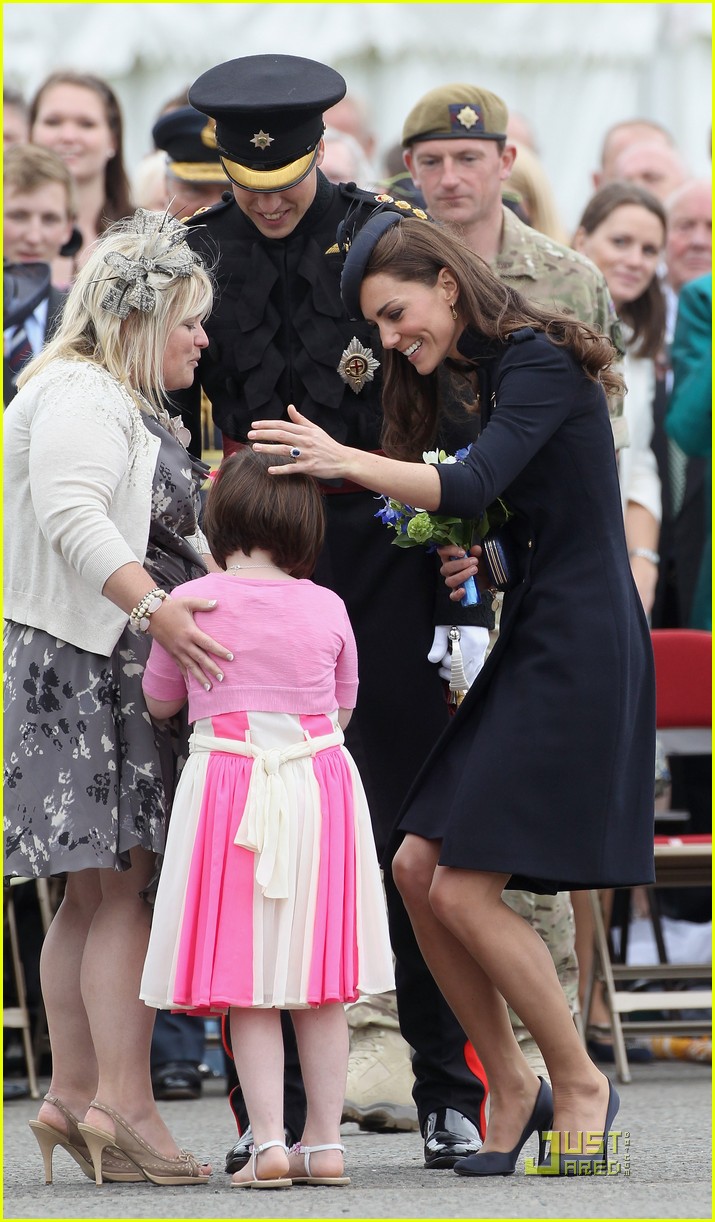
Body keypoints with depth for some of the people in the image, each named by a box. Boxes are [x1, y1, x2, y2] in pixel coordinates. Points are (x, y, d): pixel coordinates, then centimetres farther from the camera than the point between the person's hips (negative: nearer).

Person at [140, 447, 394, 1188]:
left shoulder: (191, 602, -4)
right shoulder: (326, 609, 2)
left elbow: (158, 703, 10)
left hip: (228, 785, -2)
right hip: (320, 781, 2)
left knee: (248, 990, 0)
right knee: (321, 988, 9)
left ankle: (268, 1143, -8)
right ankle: (324, 1141, 9)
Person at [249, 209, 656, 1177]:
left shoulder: (539, 364, -12)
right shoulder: (482, 376, 17)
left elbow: (475, 487, -27)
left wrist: (345, 462, -31)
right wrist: (475, 560, 7)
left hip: (582, 652, -10)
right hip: (528, 645, 10)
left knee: (466, 890, -11)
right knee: (419, 869, 3)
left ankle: (581, 1085, 2)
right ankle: (512, 1088, 11)